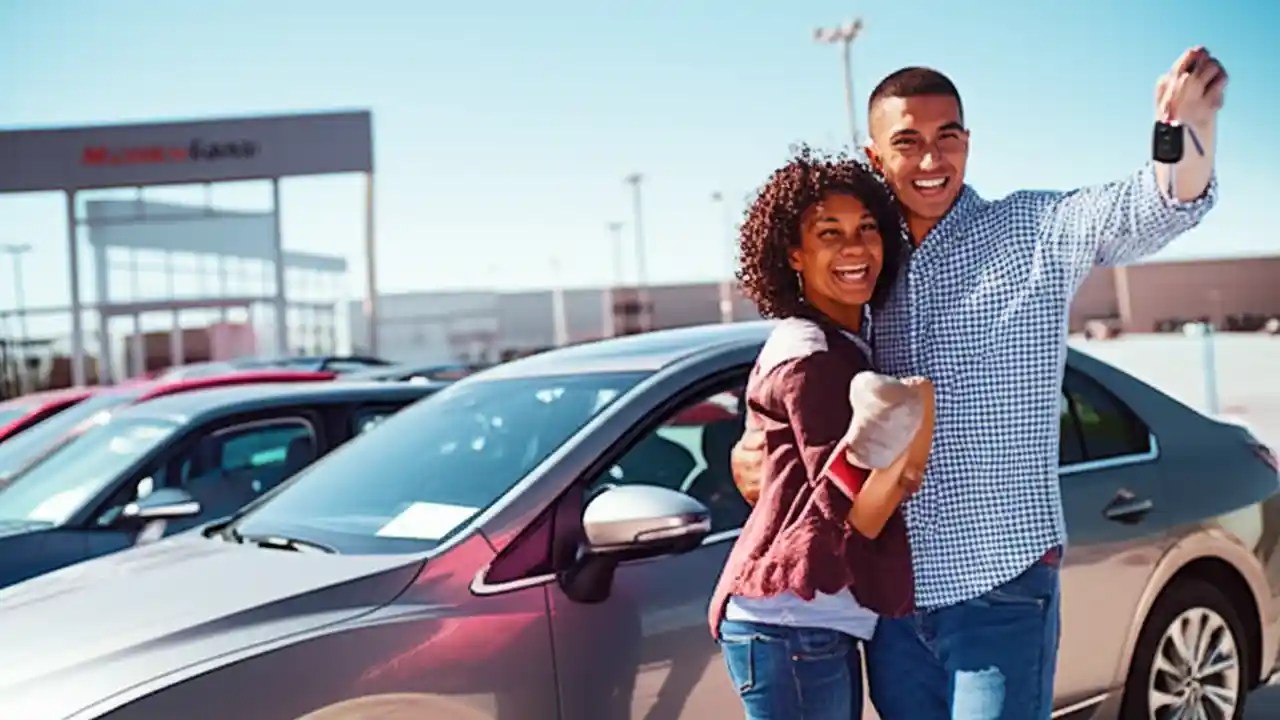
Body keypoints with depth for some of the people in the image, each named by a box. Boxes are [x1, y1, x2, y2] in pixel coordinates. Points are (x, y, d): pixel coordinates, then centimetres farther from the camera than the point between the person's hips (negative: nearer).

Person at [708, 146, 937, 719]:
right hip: (791, 625, -10)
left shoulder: (842, 346, 15)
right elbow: (854, 518, -18)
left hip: (820, 625, 10)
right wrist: (915, 428, -30)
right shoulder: (809, 358, -15)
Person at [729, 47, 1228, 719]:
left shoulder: (1032, 231, -5)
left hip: (1001, 585, -4)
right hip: (893, 590, 5)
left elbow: (1147, 209, -23)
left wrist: (1191, 128, -45)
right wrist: (747, 449, -2)